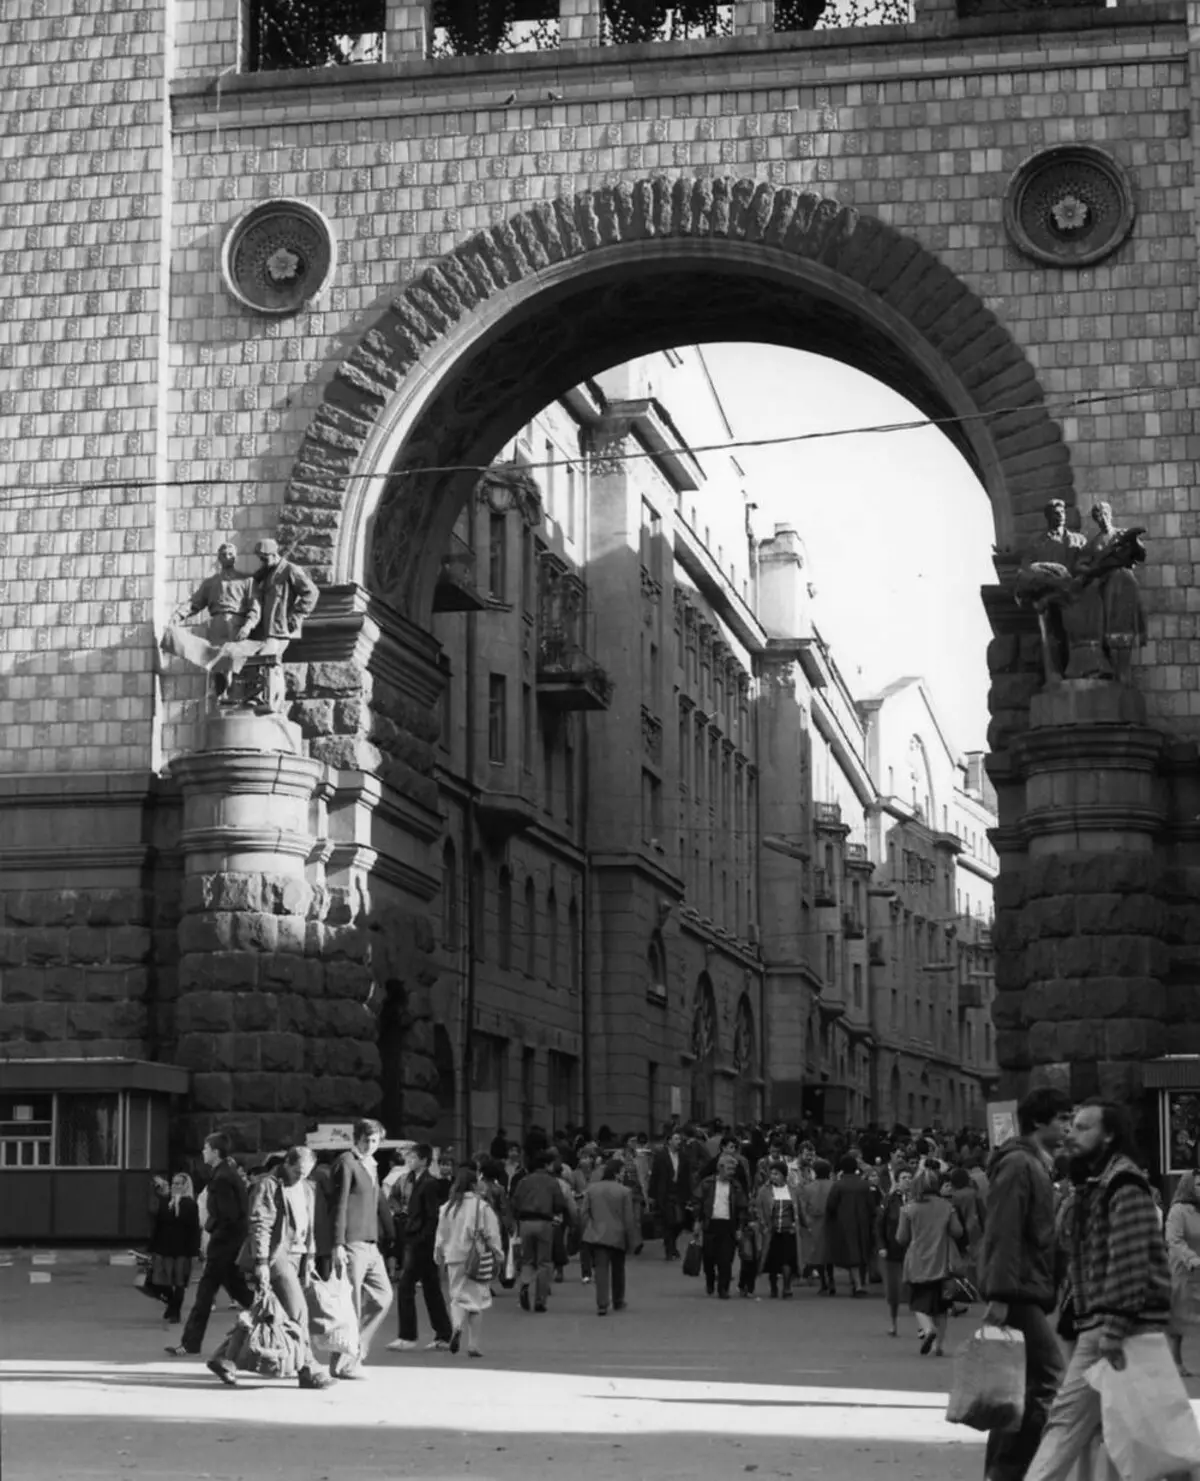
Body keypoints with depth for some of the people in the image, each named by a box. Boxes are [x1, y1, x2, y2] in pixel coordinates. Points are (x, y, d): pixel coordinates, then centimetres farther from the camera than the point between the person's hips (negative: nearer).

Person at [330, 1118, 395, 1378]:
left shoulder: (372, 1167, 19)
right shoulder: (346, 1162, -7)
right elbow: (339, 1205, -13)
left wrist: (390, 1236, 14)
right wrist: (338, 1244, -18)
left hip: (371, 1245, 8)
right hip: (352, 1245, -8)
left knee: (383, 1297, 7)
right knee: (350, 1304, -5)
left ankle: (355, 1351, 14)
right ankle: (343, 1364, 2)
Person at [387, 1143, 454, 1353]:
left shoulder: (429, 1183, -13)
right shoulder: (416, 1181, 15)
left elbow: (433, 1217, -17)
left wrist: (419, 1240, -19)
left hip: (421, 1243, -9)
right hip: (415, 1243, 9)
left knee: (405, 1286, -8)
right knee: (431, 1289, 11)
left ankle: (407, 1337, -5)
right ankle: (443, 1336, 15)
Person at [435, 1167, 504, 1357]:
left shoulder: (447, 1207, 2)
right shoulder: (482, 1206, -8)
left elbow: (441, 1235, 9)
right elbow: (492, 1235, -5)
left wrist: (440, 1256, 20)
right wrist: (498, 1256, 5)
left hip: (454, 1258, 3)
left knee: (457, 1297, 13)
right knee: (477, 1299, 7)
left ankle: (456, 1325, -17)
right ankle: (473, 1344, 6)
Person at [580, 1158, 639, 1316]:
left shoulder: (591, 1189, -1)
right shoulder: (624, 1191, -10)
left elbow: (583, 1212, 2)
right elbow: (629, 1218, -6)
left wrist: (588, 1229, 13)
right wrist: (631, 1240, 3)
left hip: (597, 1236, 1)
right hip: (618, 1236, -1)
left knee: (601, 1270, -1)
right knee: (618, 1270, 18)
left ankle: (602, 1305, -11)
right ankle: (618, 1302, 29)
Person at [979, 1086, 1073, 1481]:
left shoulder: (1035, 1166, 20)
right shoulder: (1018, 1164, -12)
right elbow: (1003, 1234, -20)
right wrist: (1000, 1296, -25)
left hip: (1027, 1292, 10)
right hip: (1018, 1291, -10)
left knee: (1021, 1385, 11)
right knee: (1048, 1377, -13)